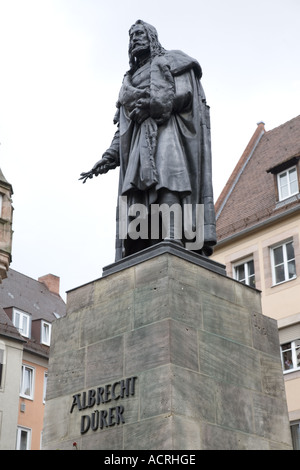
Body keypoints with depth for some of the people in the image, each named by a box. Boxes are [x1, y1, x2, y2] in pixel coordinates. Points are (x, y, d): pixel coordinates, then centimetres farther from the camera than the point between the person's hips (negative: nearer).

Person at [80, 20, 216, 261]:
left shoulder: (172, 61, 19)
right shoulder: (130, 81, 33)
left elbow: (184, 93, -3)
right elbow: (123, 131, 23)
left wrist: (151, 105, -8)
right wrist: (109, 158, 10)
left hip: (168, 133, -5)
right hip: (140, 143, 5)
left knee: (168, 191, -26)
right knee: (138, 200, -13)